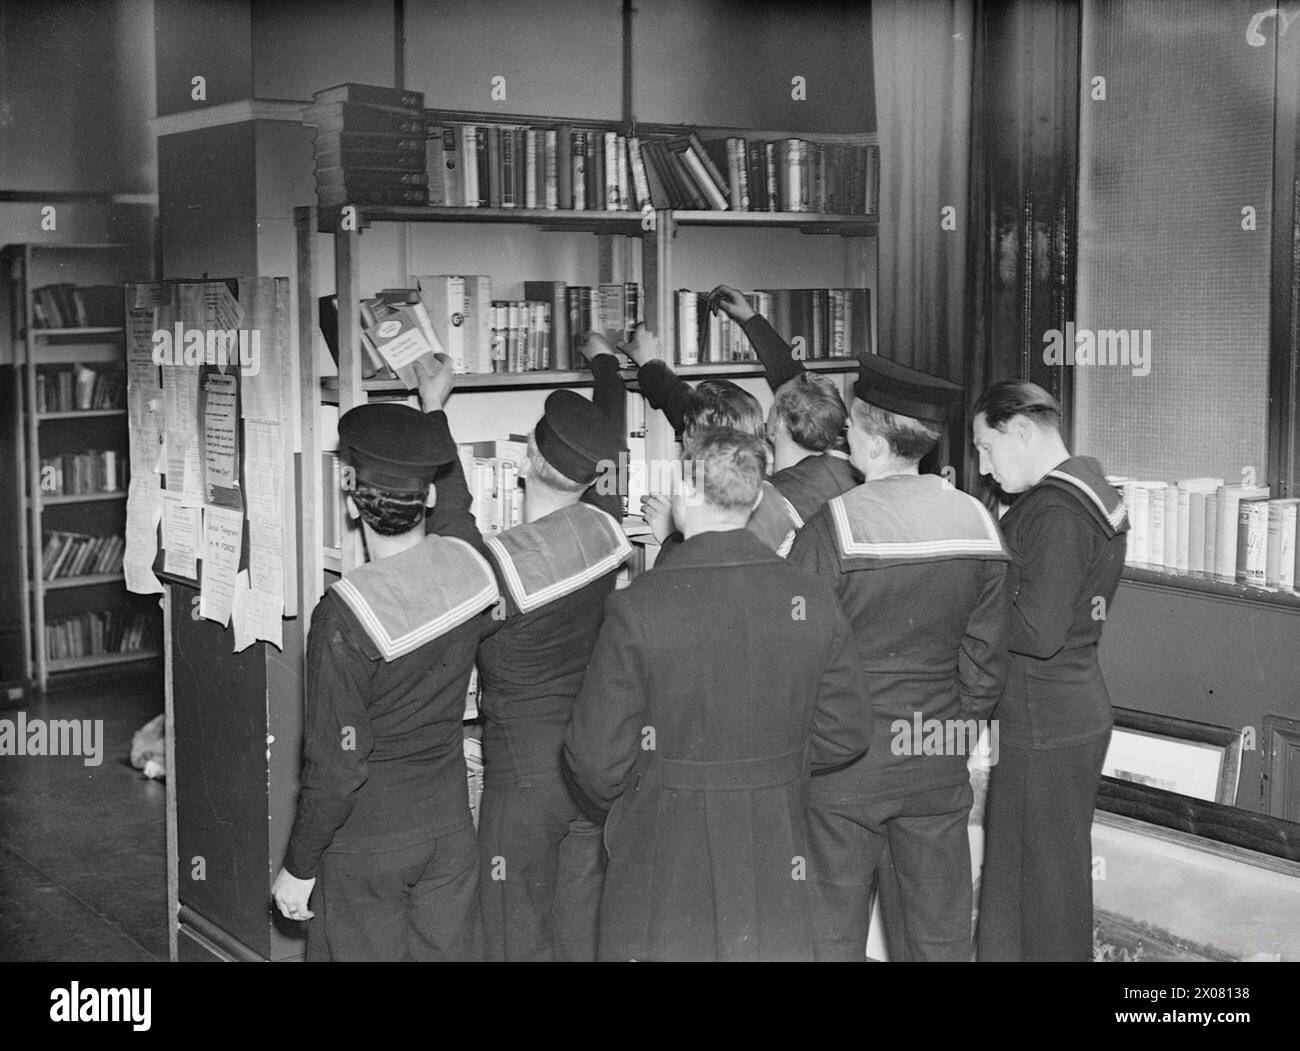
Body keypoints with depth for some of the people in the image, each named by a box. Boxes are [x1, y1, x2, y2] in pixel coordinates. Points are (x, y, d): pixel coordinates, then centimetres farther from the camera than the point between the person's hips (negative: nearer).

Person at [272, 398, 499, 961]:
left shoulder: (344, 615, -25)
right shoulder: (469, 566, -9)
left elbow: (336, 769, -22)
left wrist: (299, 867, -8)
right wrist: (434, 407, 24)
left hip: (365, 841, -5)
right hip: (449, 825, 5)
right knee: (448, 951, 17)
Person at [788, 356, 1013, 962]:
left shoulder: (830, 528, -17)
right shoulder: (978, 524, -2)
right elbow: (985, 660, 3)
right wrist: (959, 734, 15)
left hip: (843, 763, -4)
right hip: (941, 765, 4)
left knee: (831, 933, 9)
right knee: (941, 931, 15)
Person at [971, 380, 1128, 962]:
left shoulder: (1054, 511, -20)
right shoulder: (1094, 492, 11)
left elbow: (1039, 631, -25)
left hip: (1041, 729, -10)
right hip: (1078, 712, 10)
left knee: (1040, 883, 2)